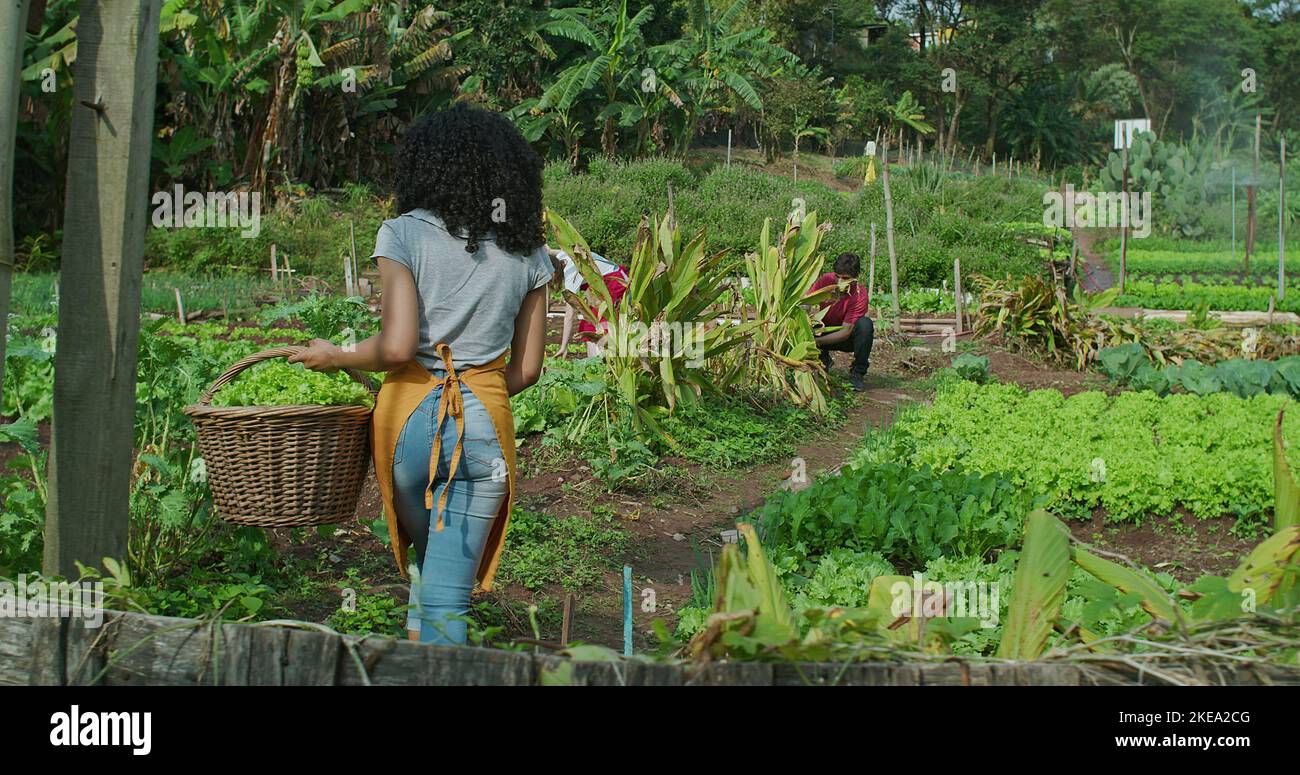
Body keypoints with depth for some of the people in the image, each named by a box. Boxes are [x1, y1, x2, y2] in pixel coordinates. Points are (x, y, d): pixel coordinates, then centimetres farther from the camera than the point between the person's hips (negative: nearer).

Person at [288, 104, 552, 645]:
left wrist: (336, 358, 3)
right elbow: (526, 369, 7)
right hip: (486, 426, 1)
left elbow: (397, 347, -14)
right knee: (447, 594, 5)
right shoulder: (526, 251, 7)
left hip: (411, 417, -1)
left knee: (424, 560, 25)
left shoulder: (404, 234, -4)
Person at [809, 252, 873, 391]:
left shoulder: (860, 295, -27)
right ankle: (823, 360, 4)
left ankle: (857, 373, -15)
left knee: (865, 324, -34)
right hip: (825, 330, 2)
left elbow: (846, 331, -30)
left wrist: (817, 341, -42)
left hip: (846, 338, -2)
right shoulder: (826, 280, -20)